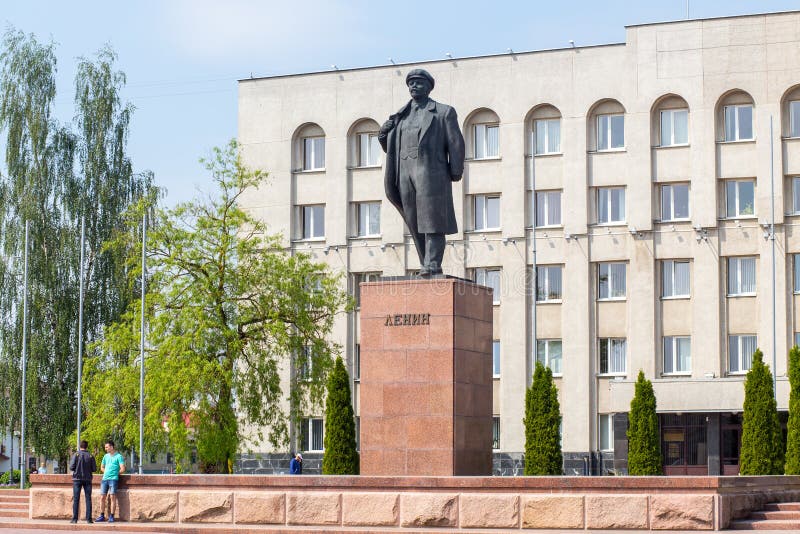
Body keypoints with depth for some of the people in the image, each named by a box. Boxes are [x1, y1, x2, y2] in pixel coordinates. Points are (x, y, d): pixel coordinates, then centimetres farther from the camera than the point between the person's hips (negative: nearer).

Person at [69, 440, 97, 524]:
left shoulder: (76, 455, -5)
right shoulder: (90, 456, -1)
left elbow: (71, 467, -7)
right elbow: (94, 469, 1)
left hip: (77, 479, -1)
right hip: (87, 479, 1)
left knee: (76, 499, 1)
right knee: (88, 499, 4)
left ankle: (75, 518, -2)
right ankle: (88, 518, 0)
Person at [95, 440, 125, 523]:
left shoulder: (118, 456, -2)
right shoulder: (106, 456, 16)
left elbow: (122, 469, -7)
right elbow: (102, 467, 28)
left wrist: (115, 473, 3)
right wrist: (107, 472, 13)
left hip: (113, 479, -6)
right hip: (104, 479, 6)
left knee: (112, 497, -8)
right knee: (102, 497, 2)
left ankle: (111, 516, -6)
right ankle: (102, 516, 9)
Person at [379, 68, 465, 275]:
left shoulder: (443, 112, 9)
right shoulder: (401, 116, 22)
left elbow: (456, 144, 3)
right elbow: (391, 148, 25)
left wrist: (455, 173, -5)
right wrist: (383, 135, 4)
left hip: (431, 171, -5)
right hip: (405, 173, 5)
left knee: (432, 220, -10)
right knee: (415, 224, 2)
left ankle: (432, 264, -14)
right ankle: (426, 265, 5)